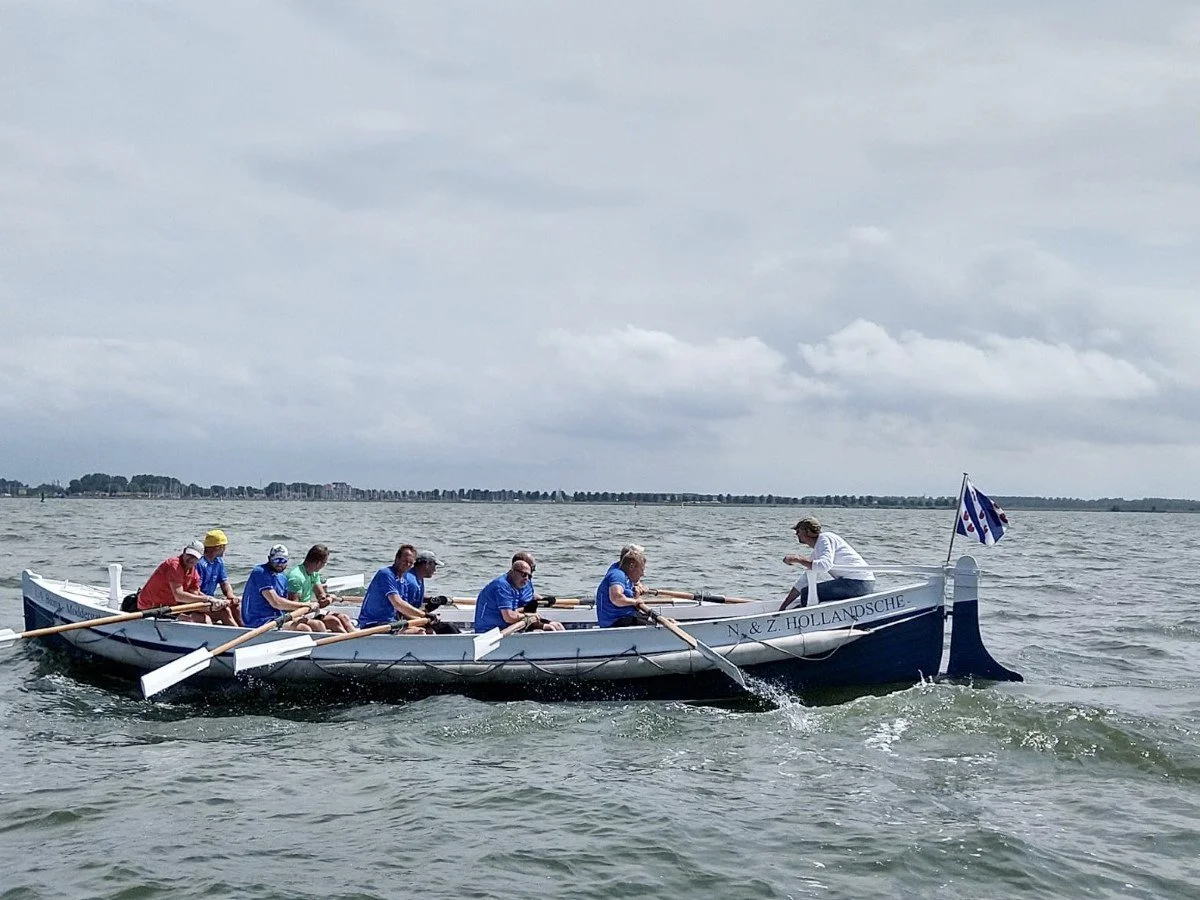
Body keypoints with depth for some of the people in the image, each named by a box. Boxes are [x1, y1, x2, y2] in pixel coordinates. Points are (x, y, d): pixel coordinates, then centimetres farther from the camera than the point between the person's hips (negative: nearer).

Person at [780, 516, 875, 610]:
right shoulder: (817, 551, 21)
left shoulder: (825, 538, -8)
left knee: (807, 593, -14)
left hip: (858, 583, -10)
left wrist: (797, 559, -21)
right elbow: (804, 581, 24)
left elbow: (824, 566, -27)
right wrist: (783, 607, 23)